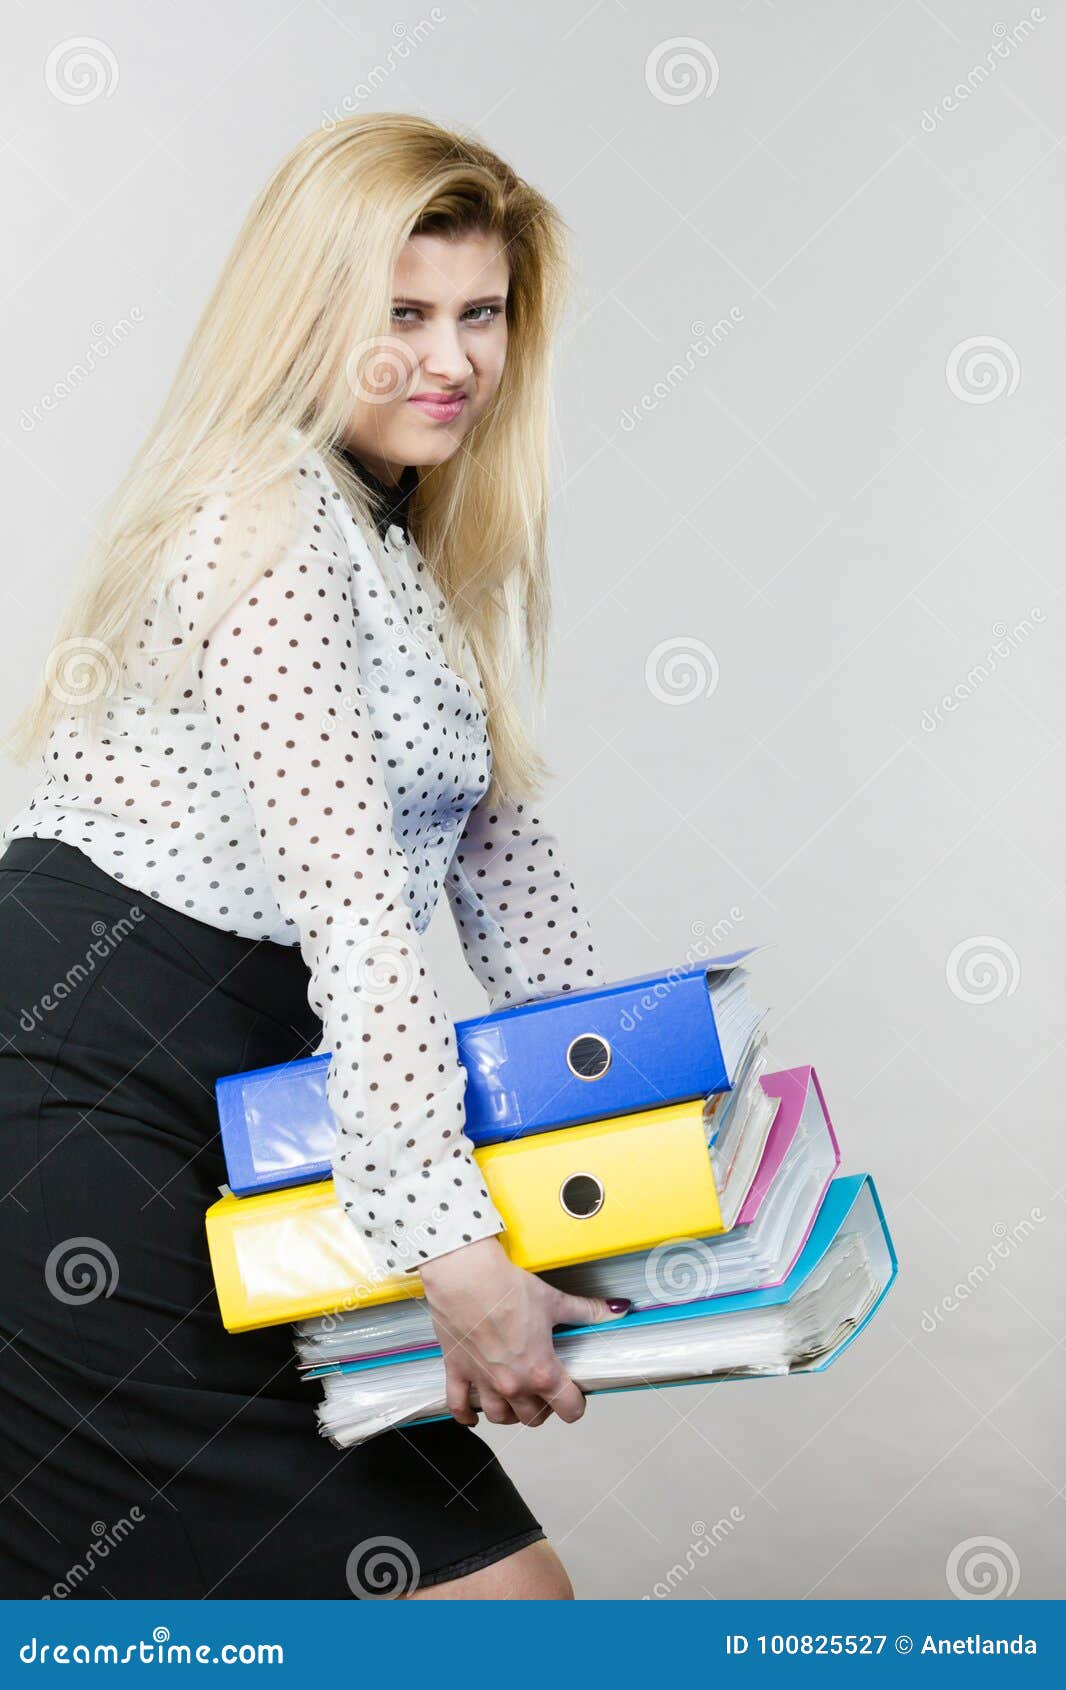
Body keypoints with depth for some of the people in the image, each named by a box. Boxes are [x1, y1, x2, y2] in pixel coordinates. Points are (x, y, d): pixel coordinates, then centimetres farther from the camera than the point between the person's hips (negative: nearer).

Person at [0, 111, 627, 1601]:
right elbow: (346, 893, -25)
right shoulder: (263, 515, -16)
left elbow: (496, 840, 16)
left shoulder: (406, 537, 16)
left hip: (236, 1077, 9)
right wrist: (449, 1241, -28)